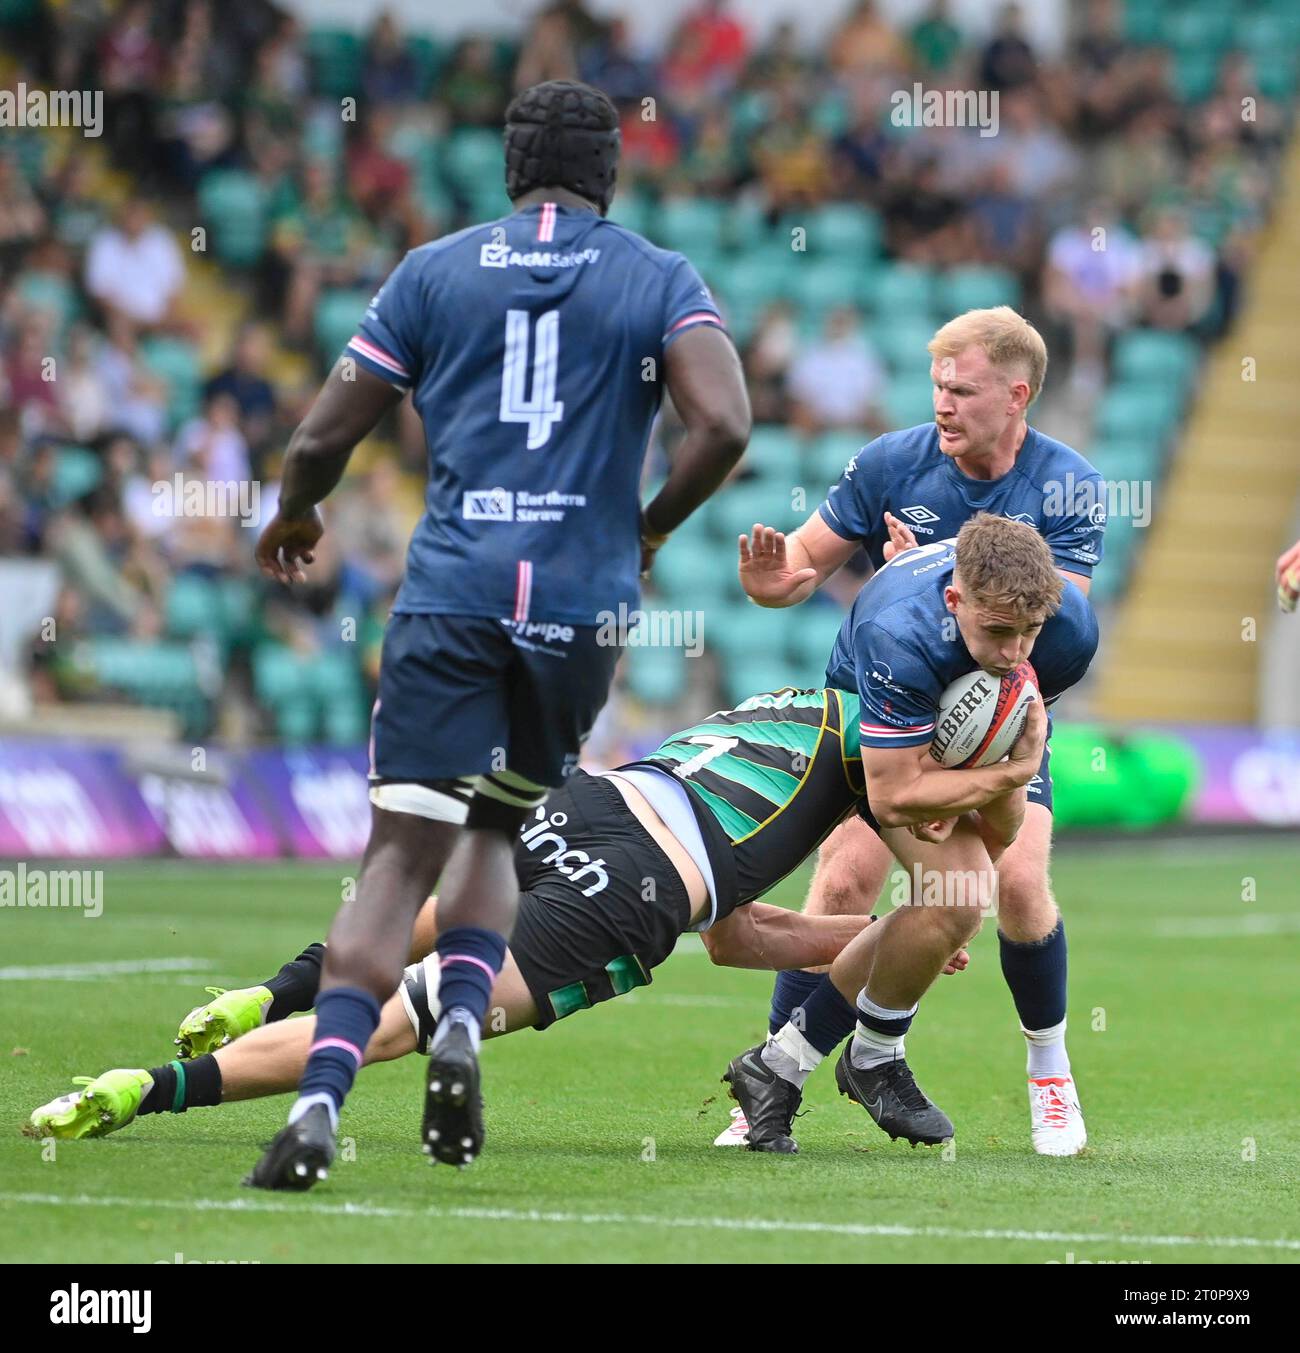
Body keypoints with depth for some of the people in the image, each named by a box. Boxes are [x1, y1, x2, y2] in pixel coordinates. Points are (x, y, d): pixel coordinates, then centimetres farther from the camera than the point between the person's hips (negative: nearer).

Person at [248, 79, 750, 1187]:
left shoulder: (434, 272, 10)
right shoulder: (662, 282, 9)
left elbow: (322, 441, 9)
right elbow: (723, 427, -7)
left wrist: (294, 517, 30)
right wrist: (651, 527, 11)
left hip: (451, 592, -1)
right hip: (580, 605, 1)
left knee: (404, 853, -4)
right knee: (496, 827, 22)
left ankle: (322, 1095, -21)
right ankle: (462, 1025, -2)